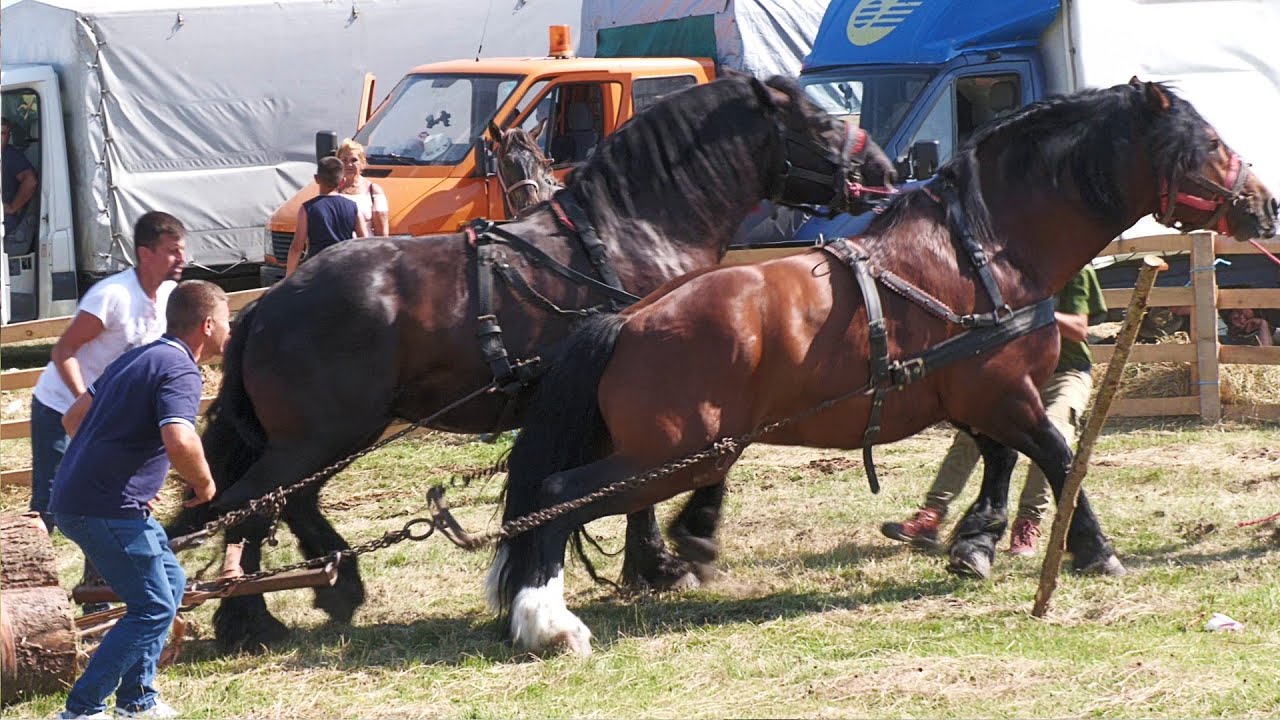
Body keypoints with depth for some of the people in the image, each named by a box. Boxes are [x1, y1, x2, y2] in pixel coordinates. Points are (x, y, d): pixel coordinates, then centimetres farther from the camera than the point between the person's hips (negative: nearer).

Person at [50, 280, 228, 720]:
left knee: (170, 582, 20)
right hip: (106, 510, -10)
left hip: (77, 497, 10)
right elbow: (180, 441, -32)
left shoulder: (138, 358, 17)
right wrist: (204, 485, -13)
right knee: (153, 608, -5)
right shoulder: (180, 370, -13)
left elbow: (74, 418, 24)